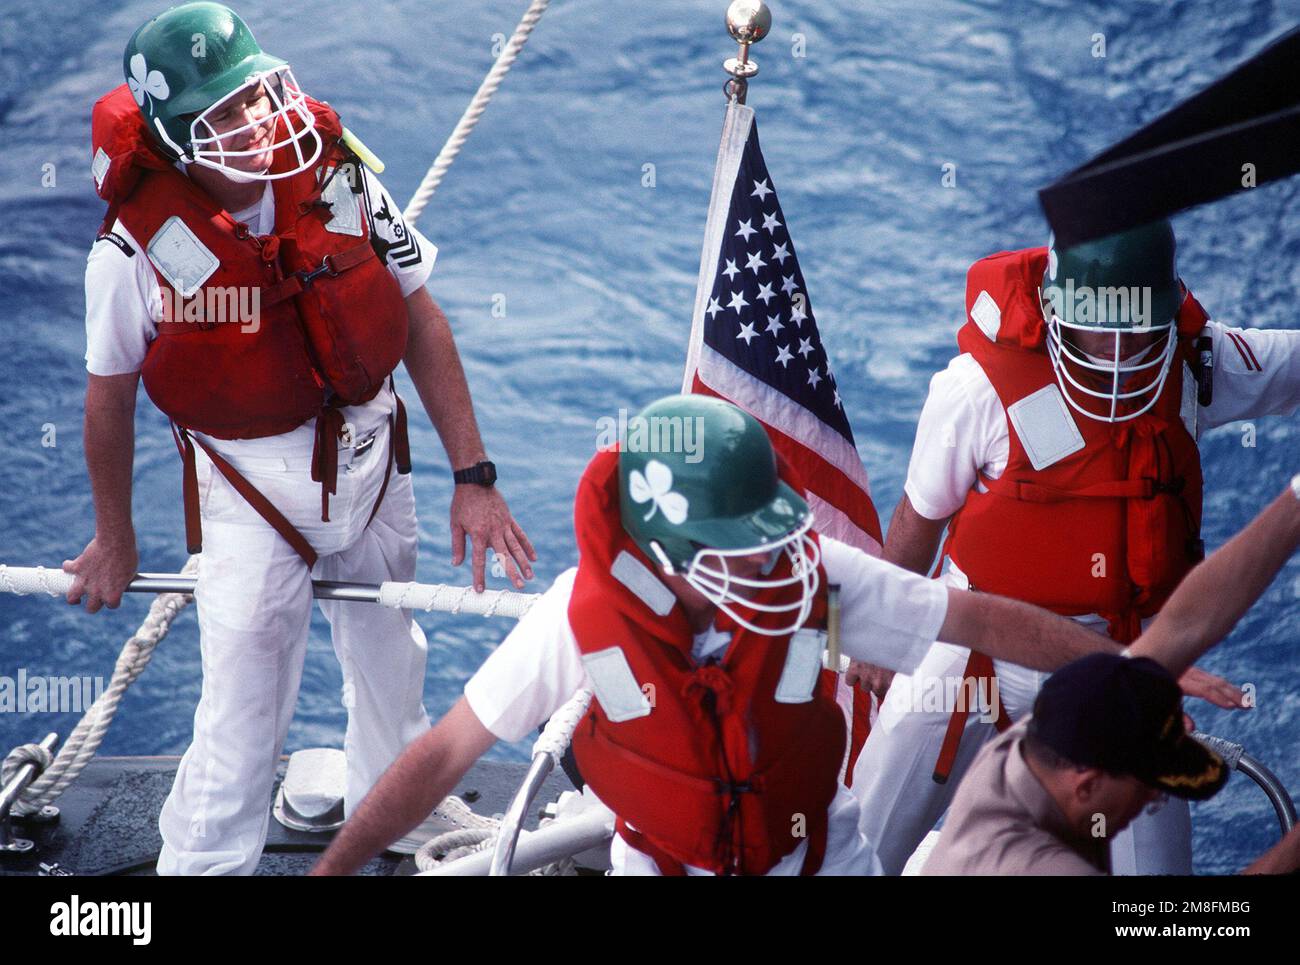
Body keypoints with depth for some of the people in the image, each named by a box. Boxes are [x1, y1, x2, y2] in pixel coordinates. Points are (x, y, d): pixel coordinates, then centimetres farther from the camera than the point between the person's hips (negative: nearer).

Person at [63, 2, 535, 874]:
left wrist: (473, 475, -3)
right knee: (244, 716, -5)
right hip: (252, 489, -4)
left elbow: (419, 318, -2)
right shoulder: (139, 246, -20)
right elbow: (111, 395, -4)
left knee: (392, 664, 23)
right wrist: (114, 540, 8)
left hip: (370, 457, 4)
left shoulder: (334, 172, -12)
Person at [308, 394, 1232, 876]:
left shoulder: (817, 576, -22)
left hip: (820, 855, 1)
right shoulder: (584, 616, -25)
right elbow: (447, 752, -18)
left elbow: (983, 619, -11)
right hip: (665, 864, -1)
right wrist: (330, 867, -20)